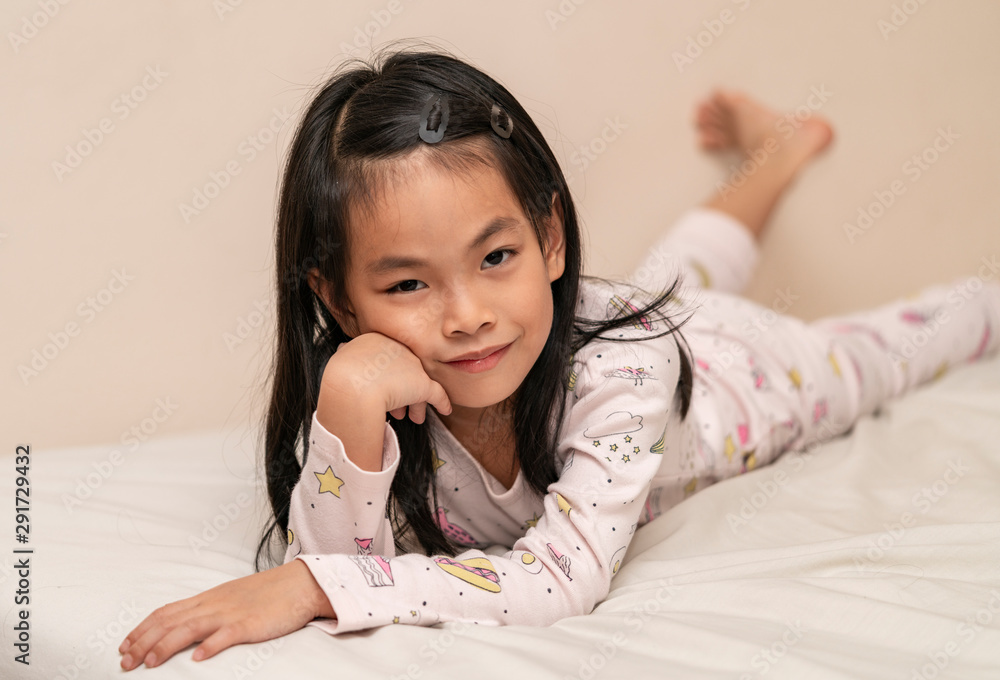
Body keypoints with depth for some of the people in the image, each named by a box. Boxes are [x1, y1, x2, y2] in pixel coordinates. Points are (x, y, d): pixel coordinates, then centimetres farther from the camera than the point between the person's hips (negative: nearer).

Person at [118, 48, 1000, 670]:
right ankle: (775, 158, 57)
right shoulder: (377, 385, -40)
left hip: (734, 368, -3)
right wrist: (346, 405, -59)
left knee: (867, 354, 28)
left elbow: (565, 576, -54)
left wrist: (316, 587, -61)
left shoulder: (619, 361, -50)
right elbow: (339, 561, -42)